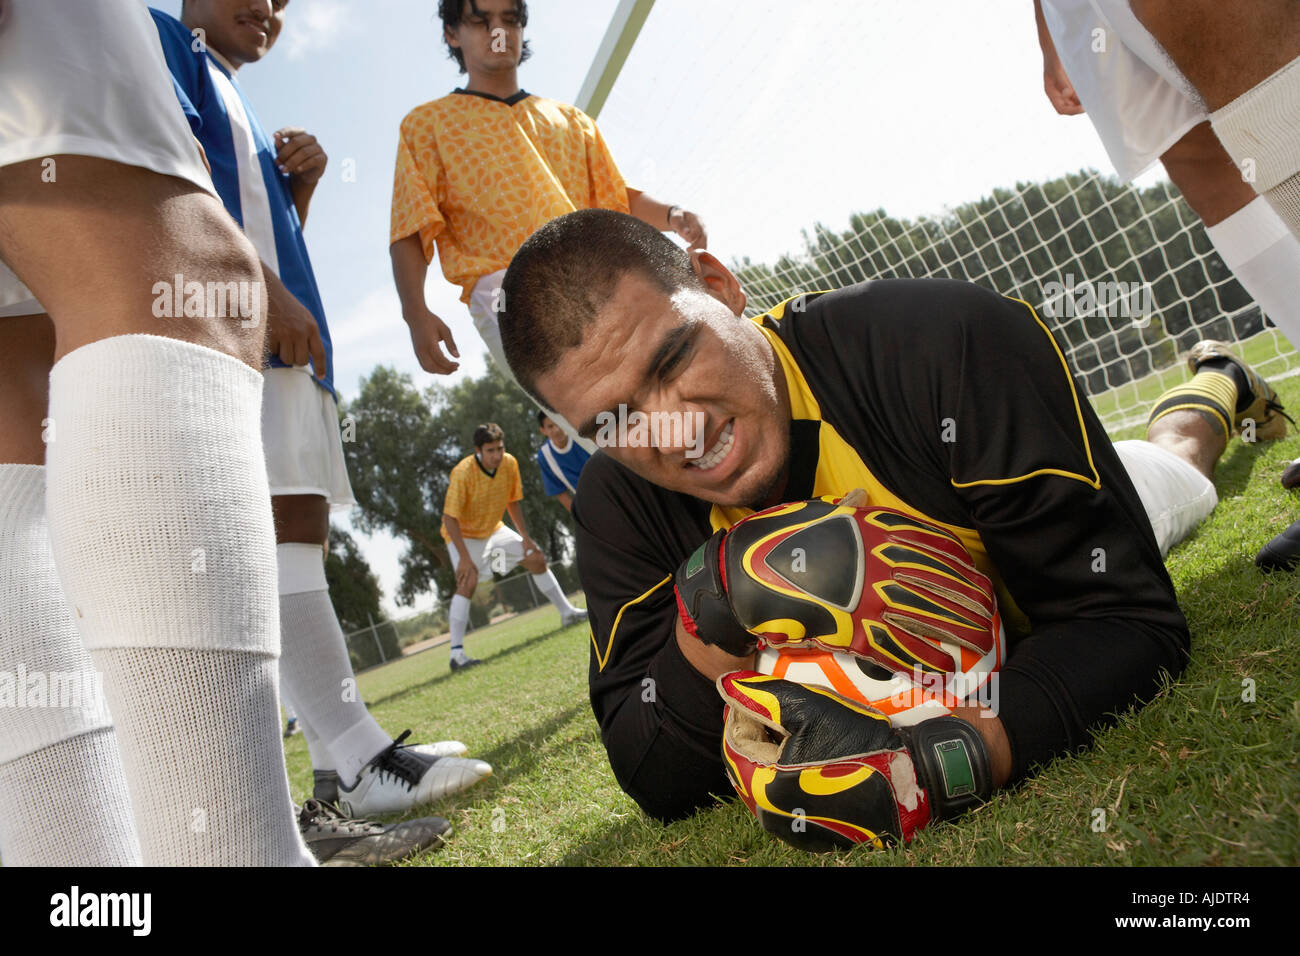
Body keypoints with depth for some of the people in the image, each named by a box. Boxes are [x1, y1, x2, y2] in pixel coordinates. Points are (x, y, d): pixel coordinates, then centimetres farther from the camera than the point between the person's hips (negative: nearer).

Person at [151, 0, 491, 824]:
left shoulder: (240, 111, 34)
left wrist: (300, 186, 12)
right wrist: (256, 282, -19)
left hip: (281, 330, 10)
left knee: (300, 526, 2)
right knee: (282, 519, -20)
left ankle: (342, 759, 4)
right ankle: (360, 760, -23)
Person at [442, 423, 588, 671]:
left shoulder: (510, 464, -13)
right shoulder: (462, 473, -31)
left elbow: (512, 502, 2)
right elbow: (449, 518, -30)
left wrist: (525, 537, -2)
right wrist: (465, 558, -34)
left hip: (494, 529, 6)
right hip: (463, 535, -6)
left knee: (537, 559, 7)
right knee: (468, 581, -26)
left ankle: (567, 613, 24)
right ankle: (456, 654, -22)